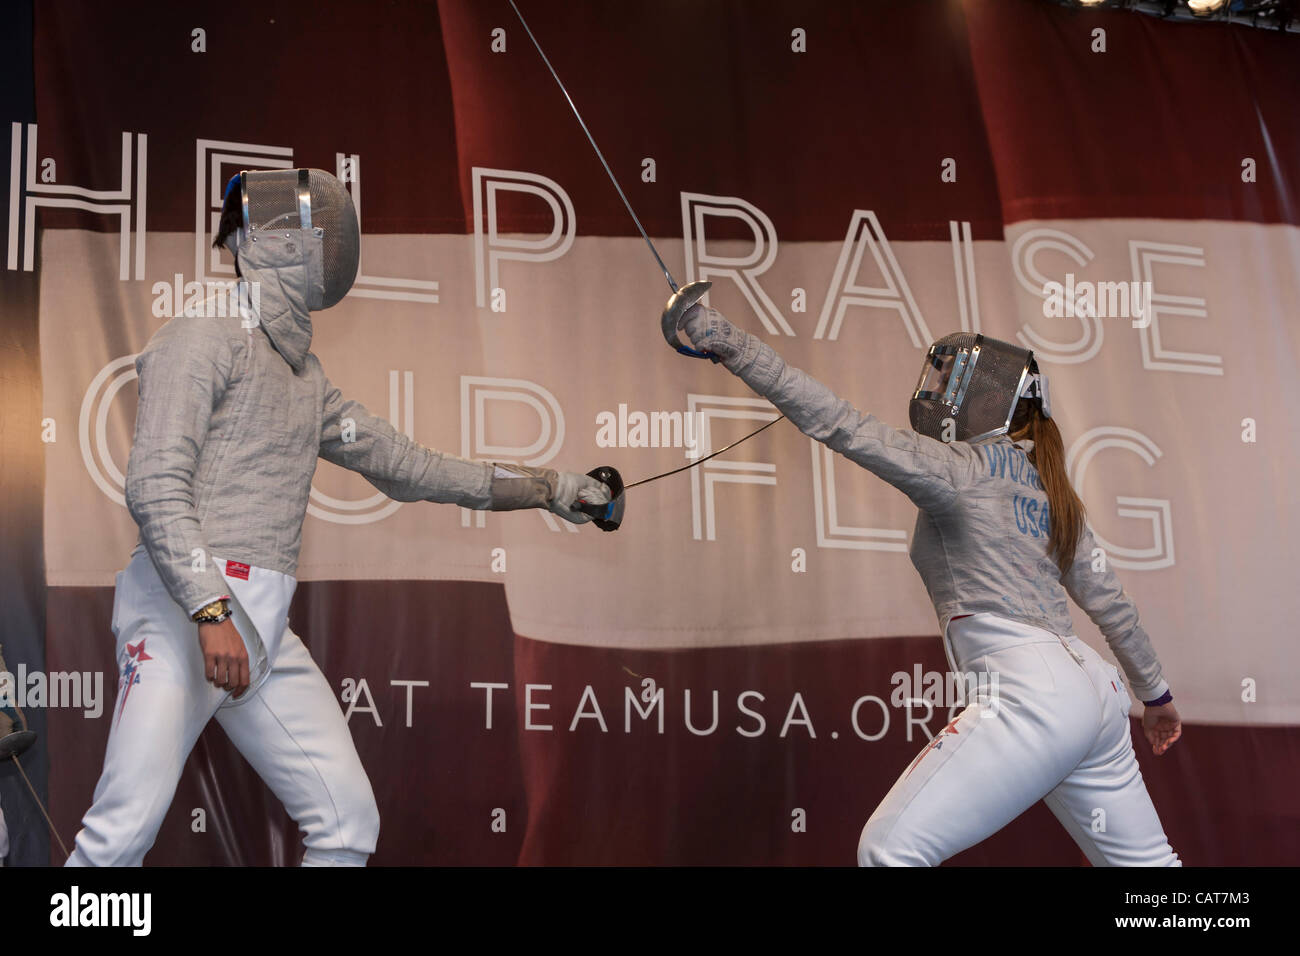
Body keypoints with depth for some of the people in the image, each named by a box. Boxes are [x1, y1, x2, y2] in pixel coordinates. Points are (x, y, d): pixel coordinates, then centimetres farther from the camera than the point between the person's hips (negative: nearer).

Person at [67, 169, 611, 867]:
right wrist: (210, 612, -27)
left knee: (347, 822, 5)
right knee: (125, 832, -15)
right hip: (181, 610, -8)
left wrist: (546, 487, 23)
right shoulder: (201, 339, -6)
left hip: (262, 628, 8)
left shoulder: (303, 373, 19)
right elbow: (156, 488, -16)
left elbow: (401, 464, 23)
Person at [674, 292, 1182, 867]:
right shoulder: (1043, 485, 17)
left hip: (1031, 697, -9)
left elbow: (841, 427, -15)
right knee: (1144, 861, 21)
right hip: (1091, 691, 9)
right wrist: (1155, 693, 33)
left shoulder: (964, 467, -6)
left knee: (889, 849, -8)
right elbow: (1109, 600, 21)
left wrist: (728, 343, -17)